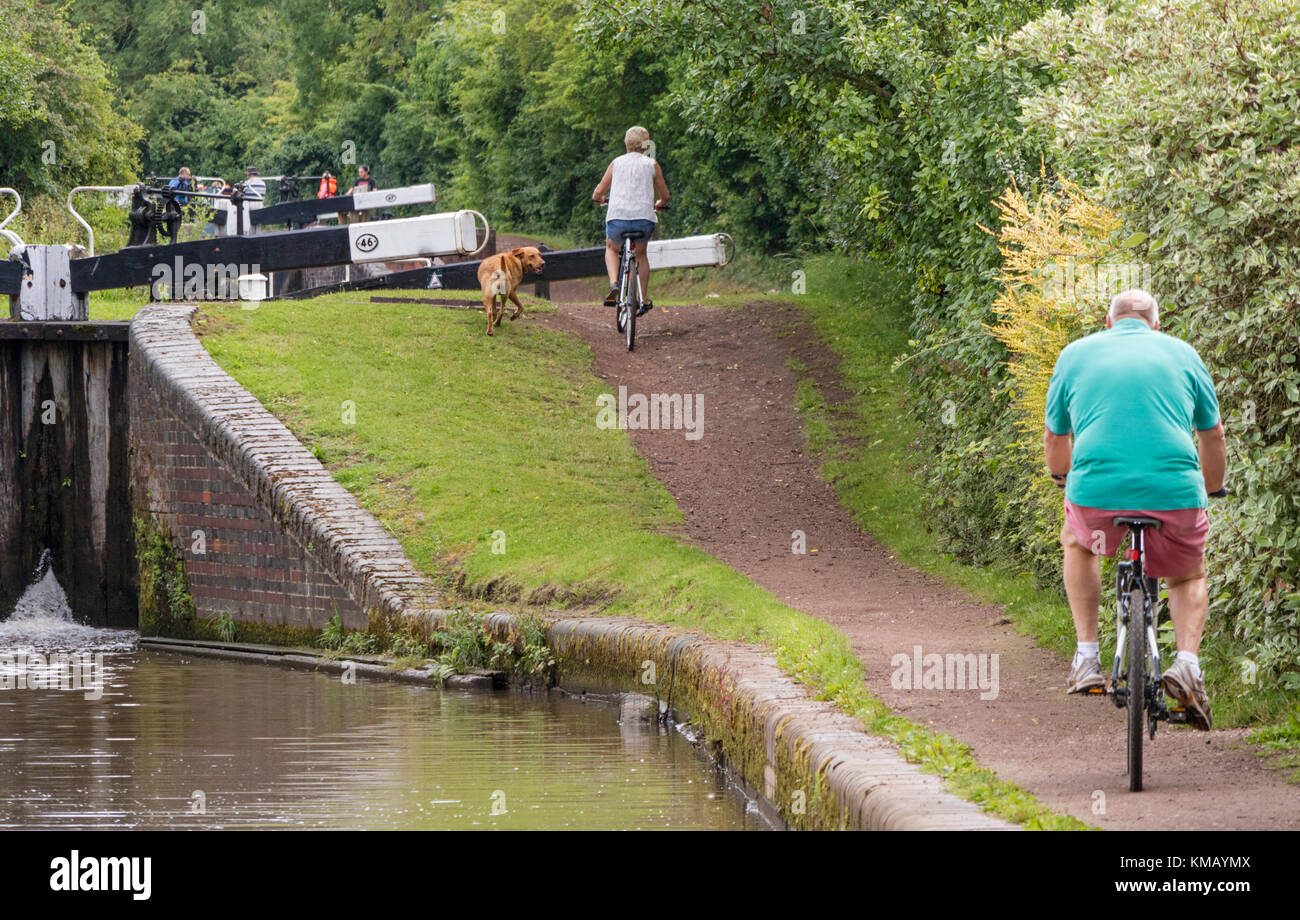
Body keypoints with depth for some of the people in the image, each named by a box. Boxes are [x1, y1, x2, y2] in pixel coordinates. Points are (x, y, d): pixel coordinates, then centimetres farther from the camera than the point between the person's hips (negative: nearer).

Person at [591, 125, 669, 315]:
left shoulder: (617, 163, 10)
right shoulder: (651, 165, 9)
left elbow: (598, 194, 11)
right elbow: (665, 196, 16)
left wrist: (599, 199, 36)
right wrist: (657, 205, 39)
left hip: (617, 217, 0)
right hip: (644, 218, 0)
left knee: (611, 249, 29)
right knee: (641, 254, 28)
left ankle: (613, 284, 2)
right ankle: (645, 299, 25)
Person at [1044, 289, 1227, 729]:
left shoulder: (1076, 354, 17)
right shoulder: (1182, 354, 17)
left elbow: (1055, 436, 26)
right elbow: (1213, 435, 25)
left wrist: (1060, 476, 48)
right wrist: (1213, 488, 44)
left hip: (1097, 490, 0)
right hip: (1175, 491, 0)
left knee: (1077, 543, 34)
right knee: (1189, 577, 27)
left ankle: (1087, 657, 23)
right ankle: (1188, 662, 0)